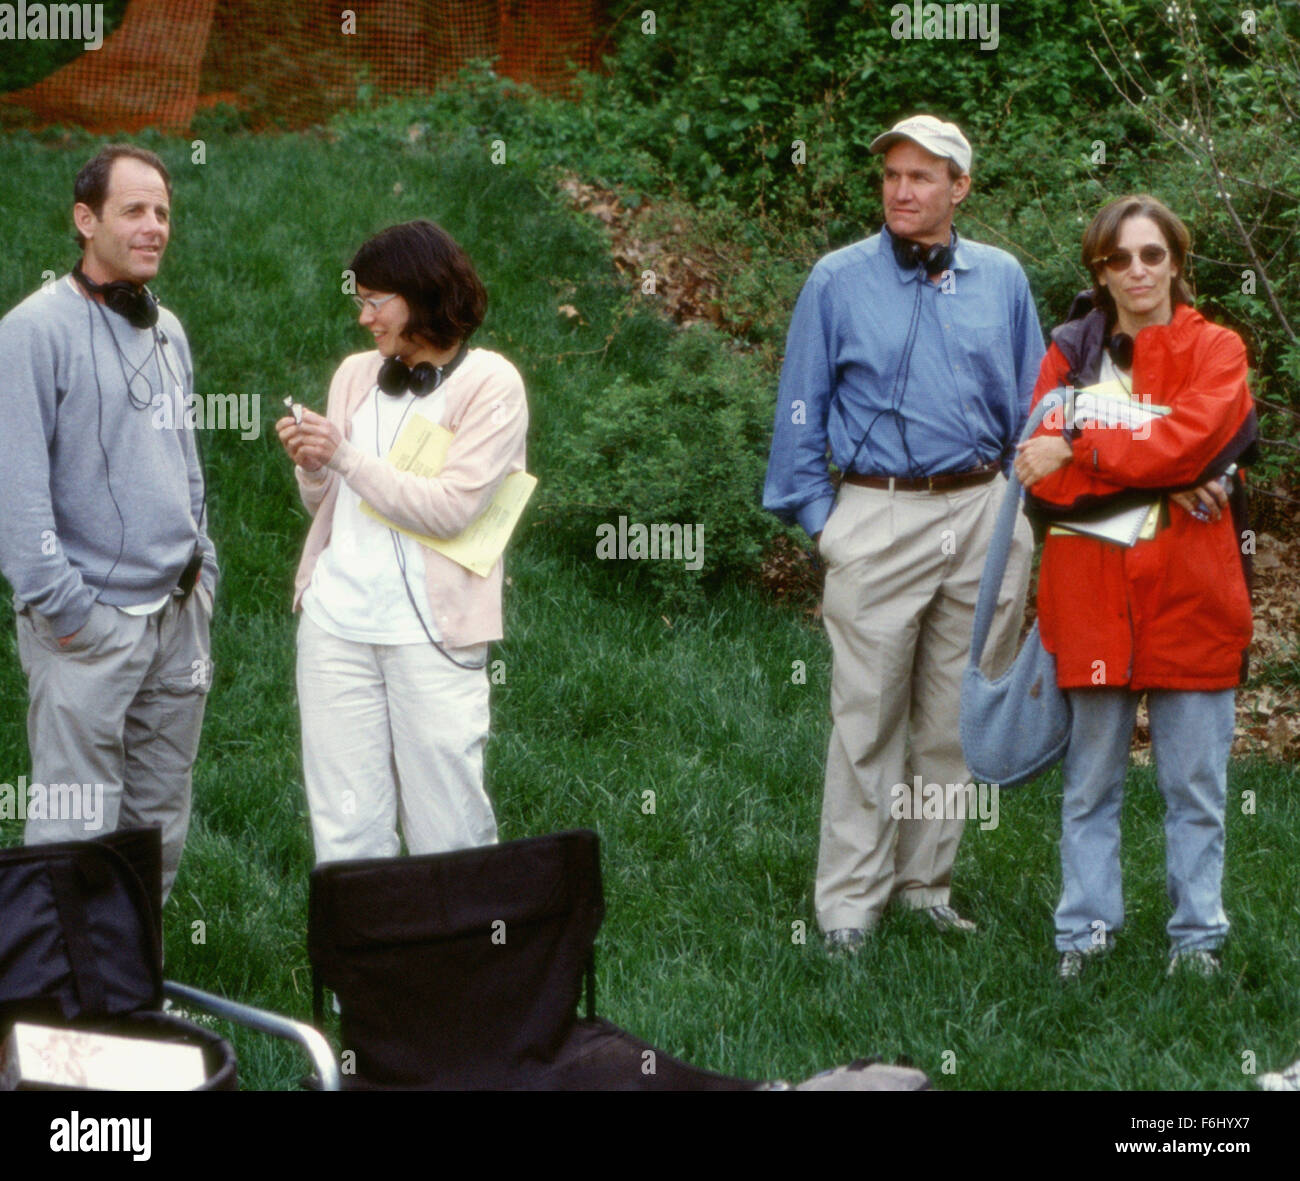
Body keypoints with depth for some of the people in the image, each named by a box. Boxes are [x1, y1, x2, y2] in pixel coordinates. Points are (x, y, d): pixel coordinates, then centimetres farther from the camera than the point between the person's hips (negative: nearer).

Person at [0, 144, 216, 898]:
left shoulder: (167, 331, 15)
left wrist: (202, 572, 14)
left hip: (178, 614, 7)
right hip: (91, 624, -7)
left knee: (161, 826, 11)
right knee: (77, 832, -8)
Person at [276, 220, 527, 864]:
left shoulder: (489, 383, -2)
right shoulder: (356, 375, 14)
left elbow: (451, 507, -13)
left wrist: (345, 455, -11)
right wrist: (310, 466, -1)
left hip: (431, 633, -5)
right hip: (336, 621, 5)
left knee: (447, 829, -3)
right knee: (344, 828, 4)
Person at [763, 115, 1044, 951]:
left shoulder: (1002, 280, 9)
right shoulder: (839, 282, 2)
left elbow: (1031, 409, 14)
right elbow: (802, 409, 5)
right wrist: (816, 515, 0)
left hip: (983, 517, 3)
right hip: (878, 518, -3)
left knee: (955, 716, 8)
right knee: (868, 718, -2)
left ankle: (928, 883, 20)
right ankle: (851, 902, 5)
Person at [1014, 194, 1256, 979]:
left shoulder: (1215, 351, 5)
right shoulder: (1071, 351, 10)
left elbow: (1193, 437, -15)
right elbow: (1043, 477, -3)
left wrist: (1080, 449, -14)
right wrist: (1157, 479, -15)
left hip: (1189, 590, -1)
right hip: (1091, 590, 1)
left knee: (1196, 783, 4)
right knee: (1091, 781, 6)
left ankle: (1198, 936, 13)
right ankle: (1087, 931, 15)